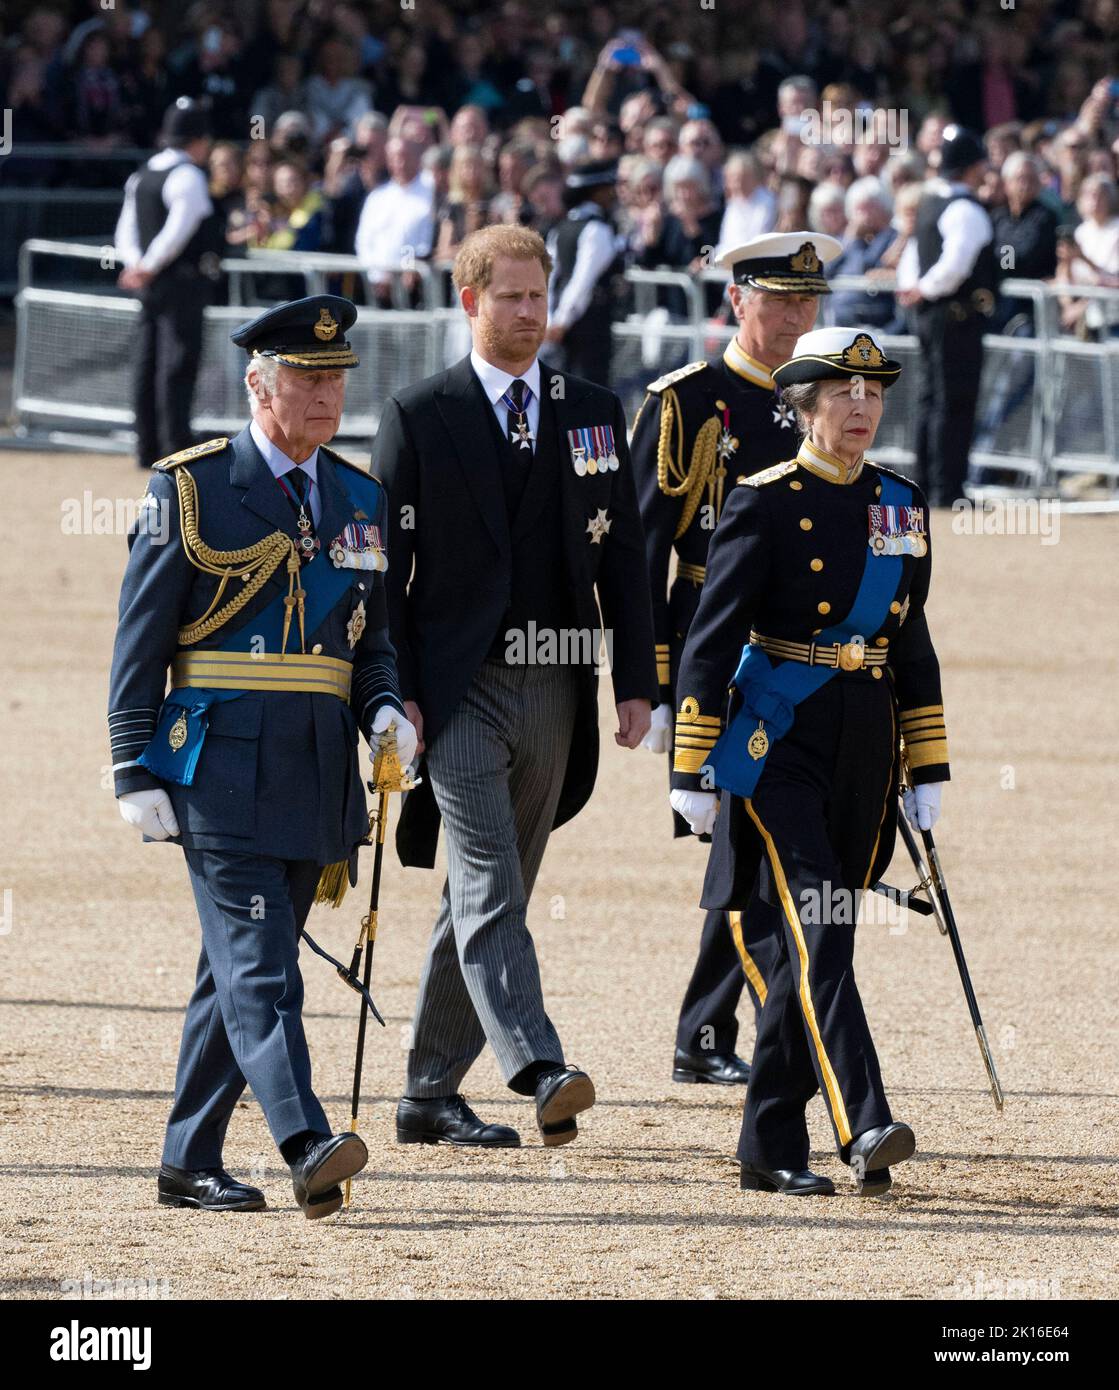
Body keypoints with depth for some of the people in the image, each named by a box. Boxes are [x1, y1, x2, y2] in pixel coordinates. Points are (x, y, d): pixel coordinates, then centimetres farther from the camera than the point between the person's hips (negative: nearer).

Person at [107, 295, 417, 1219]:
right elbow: (140, 644, -3)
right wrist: (137, 773, -8)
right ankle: (308, 1149, -25)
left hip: (319, 773, 6)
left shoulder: (360, 500, 14)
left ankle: (190, 1162, 17)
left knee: (240, 968, 10)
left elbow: (371, 638, 22)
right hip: (222, 761, -6)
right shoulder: (191, 490, -3)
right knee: (260, 966, -14)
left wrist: (384, 710, 1)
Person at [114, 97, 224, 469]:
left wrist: (136, 264, -2)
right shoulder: (188, 176, -12)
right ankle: (176, 446, -10)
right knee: (178, 361, -8)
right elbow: (178, 231, -21)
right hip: (182, 281, -8)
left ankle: (147, 448, 13)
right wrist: (148, 267, -13)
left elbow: (126, 230, 12)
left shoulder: (142, 176, 15)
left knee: (147, 364, 10)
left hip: (150, 283, 8)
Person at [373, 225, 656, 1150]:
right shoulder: (419, 416, 0)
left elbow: (623, 556, 11)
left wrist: (636, 682, 2)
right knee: (488, 888, -16)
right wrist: (394, 693, -10)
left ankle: (432, 1094, 16)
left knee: (489, 895, 9)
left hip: (555, 689, 4)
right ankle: (539, 1073, -29)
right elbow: (388, 565, -2)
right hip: (460, 690, -4)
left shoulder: (596, 414, 11)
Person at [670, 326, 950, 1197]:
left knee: (806, 947, 8)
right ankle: (864, 1131, -25)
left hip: (864, 754, 6)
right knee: (815, 932, -16)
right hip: (777, 744, -6)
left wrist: (928, 769, 14)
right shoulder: (764, 504, -6)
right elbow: (711, 639, -7)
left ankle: (773, 1149, 14)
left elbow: (913, 644, 17)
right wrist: (693, 770, -10)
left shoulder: (902, 505, 11)